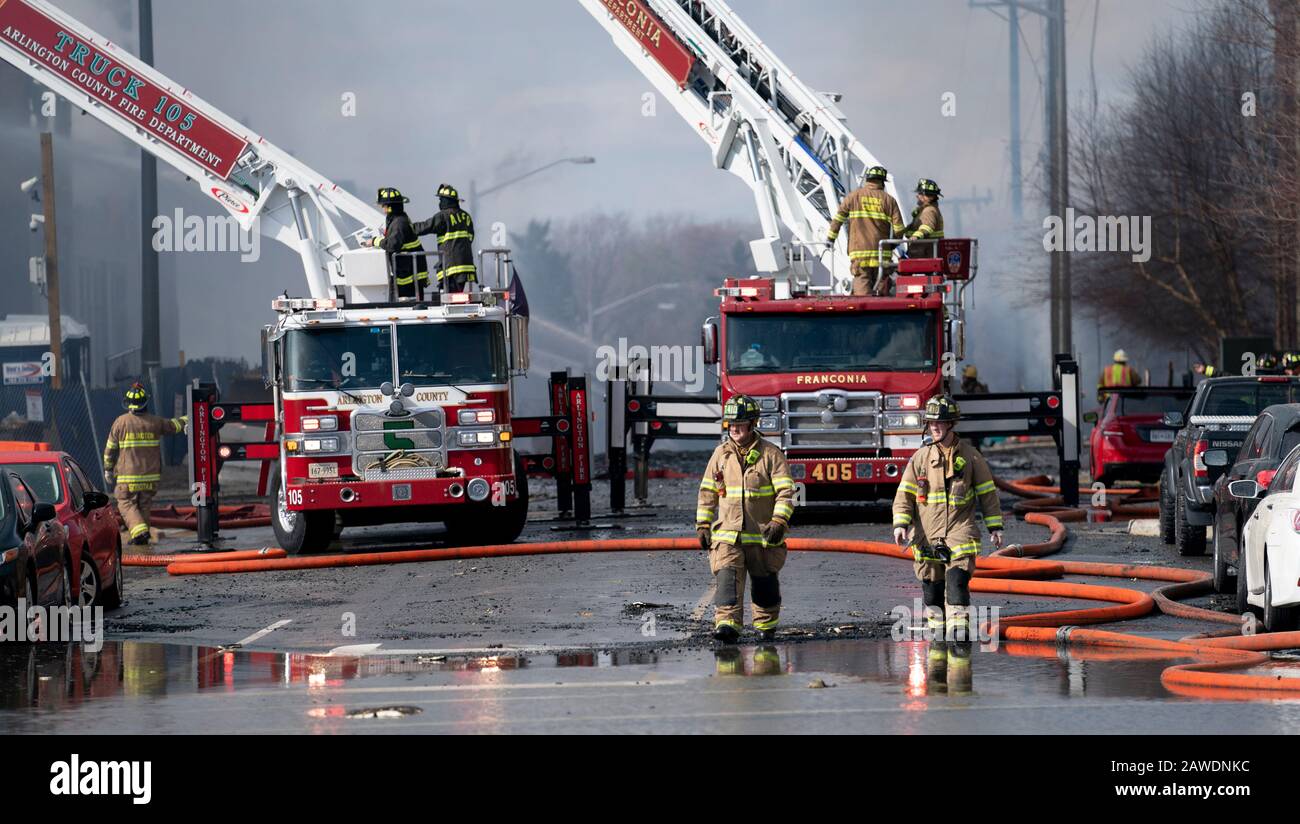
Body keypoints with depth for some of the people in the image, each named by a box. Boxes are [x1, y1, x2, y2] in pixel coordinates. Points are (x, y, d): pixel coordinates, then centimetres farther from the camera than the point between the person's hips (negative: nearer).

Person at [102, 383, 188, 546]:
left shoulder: (120, 422, -7)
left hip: (128, 476, -3)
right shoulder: (155, 422, -1)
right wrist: (188, 419, 37)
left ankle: (139, 531, -16)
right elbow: (174, 425, 17)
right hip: (150, 475, 3)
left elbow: (110, 448, -1)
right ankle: (143, 536, 15)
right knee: (144, 506, 14)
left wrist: (108, 469, 10)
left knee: (126, 504, 3)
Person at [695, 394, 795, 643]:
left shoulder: (770, 454, -4)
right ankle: (727, 623, -26)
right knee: (727, 577, -16)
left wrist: (779, 521, -20)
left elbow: (785, 491, -8)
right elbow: (707, 492, 13)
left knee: (764, 583, 11)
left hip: (762, 535, -2)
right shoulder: (721, 454, 7)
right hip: (727, 533, 2)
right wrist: (703, 526, 8)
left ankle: (766, 625, 28)